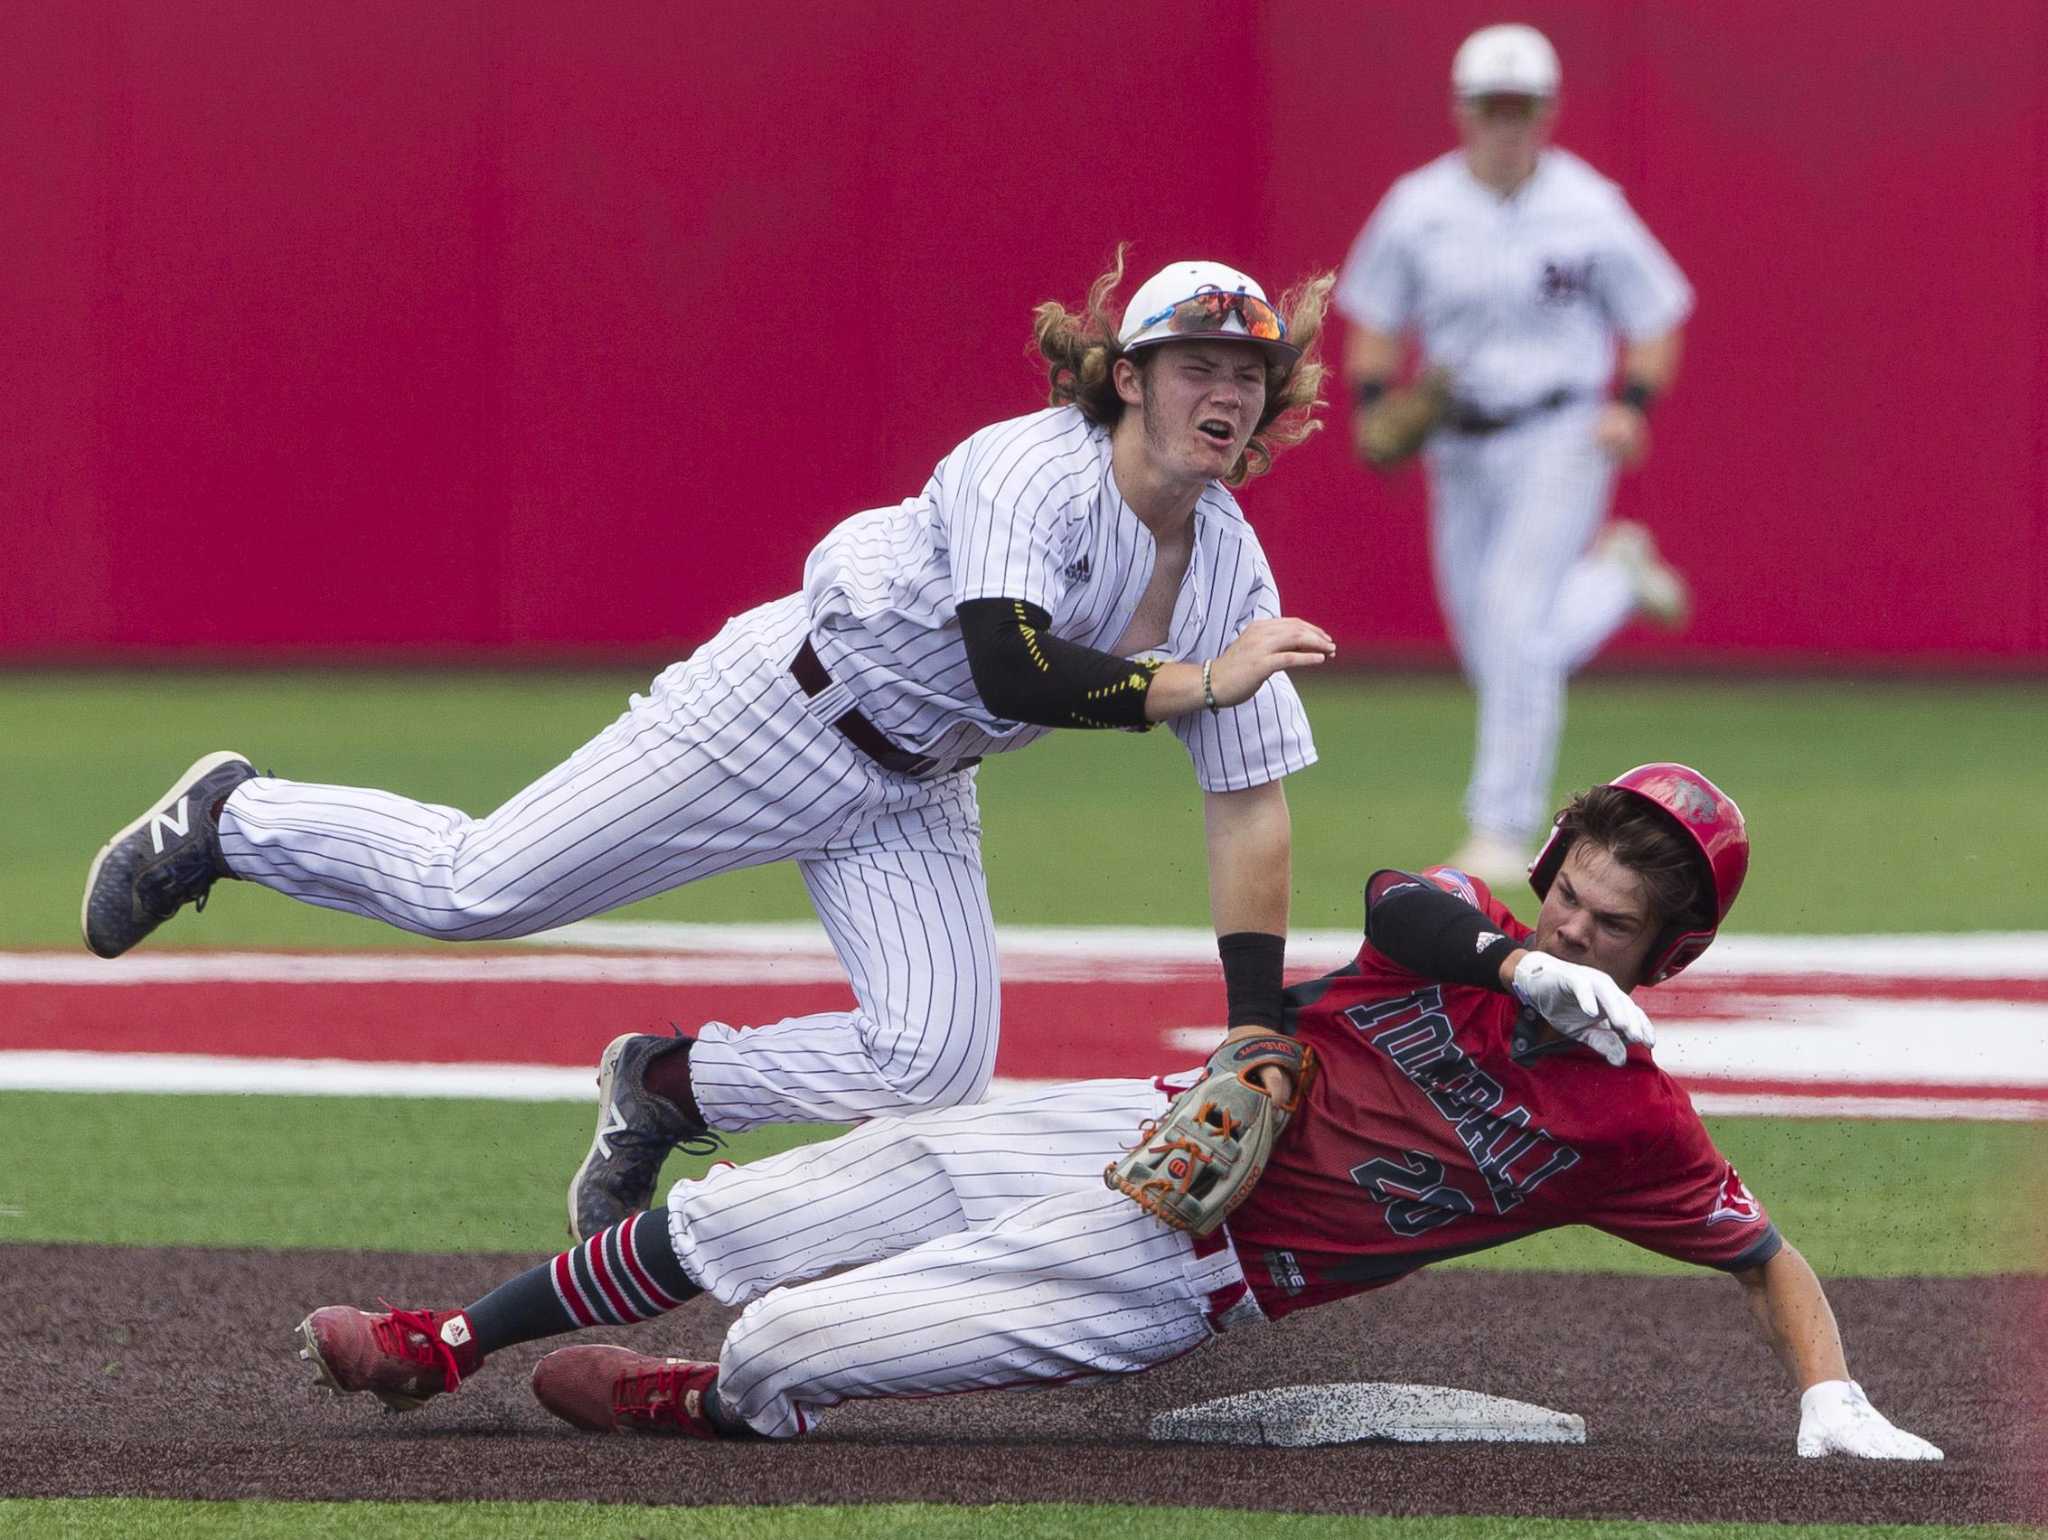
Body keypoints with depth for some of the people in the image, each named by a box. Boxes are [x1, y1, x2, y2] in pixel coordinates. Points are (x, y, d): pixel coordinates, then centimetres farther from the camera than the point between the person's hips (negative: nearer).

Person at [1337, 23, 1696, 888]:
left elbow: (1655, 320, 1)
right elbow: (1373, 320, 10)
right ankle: (1612, 578, 39)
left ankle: (1503, 831, -16)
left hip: (1562, 437, -4)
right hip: (1462, 453, 4)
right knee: (1500, 663, 7)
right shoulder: (1417, 208, -1)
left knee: (1516, 623, -20)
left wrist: (1632, 406, -15)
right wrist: (1373, 402, -7)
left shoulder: (1588, 210, -8)